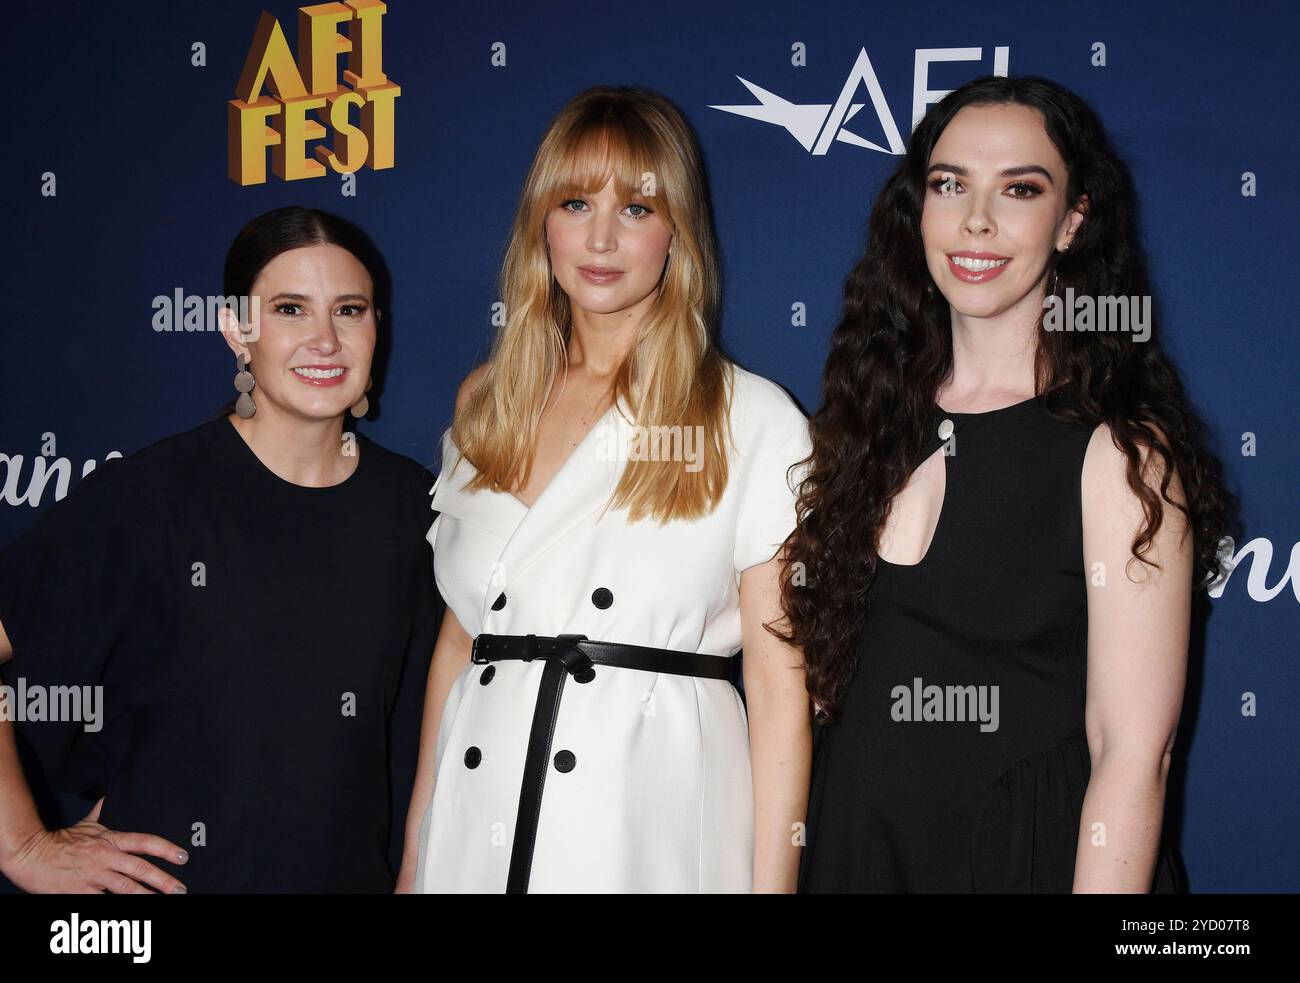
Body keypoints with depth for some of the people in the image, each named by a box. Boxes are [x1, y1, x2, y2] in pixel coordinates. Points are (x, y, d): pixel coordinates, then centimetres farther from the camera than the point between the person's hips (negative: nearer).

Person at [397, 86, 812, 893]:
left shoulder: (753, 422, -5)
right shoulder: (487, 410, 9)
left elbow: (780, 688, -7)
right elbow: (458, 638, 13)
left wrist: (771, 884, -12)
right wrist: (415, 854, 10)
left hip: (653, 833, -3)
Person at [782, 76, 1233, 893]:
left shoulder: (1119, 452, -15)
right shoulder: (872, 419, 1)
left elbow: (1134, 755, -18)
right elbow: (824, 672, 6)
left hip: (1031, 856, -5)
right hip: (855, 850, 5)